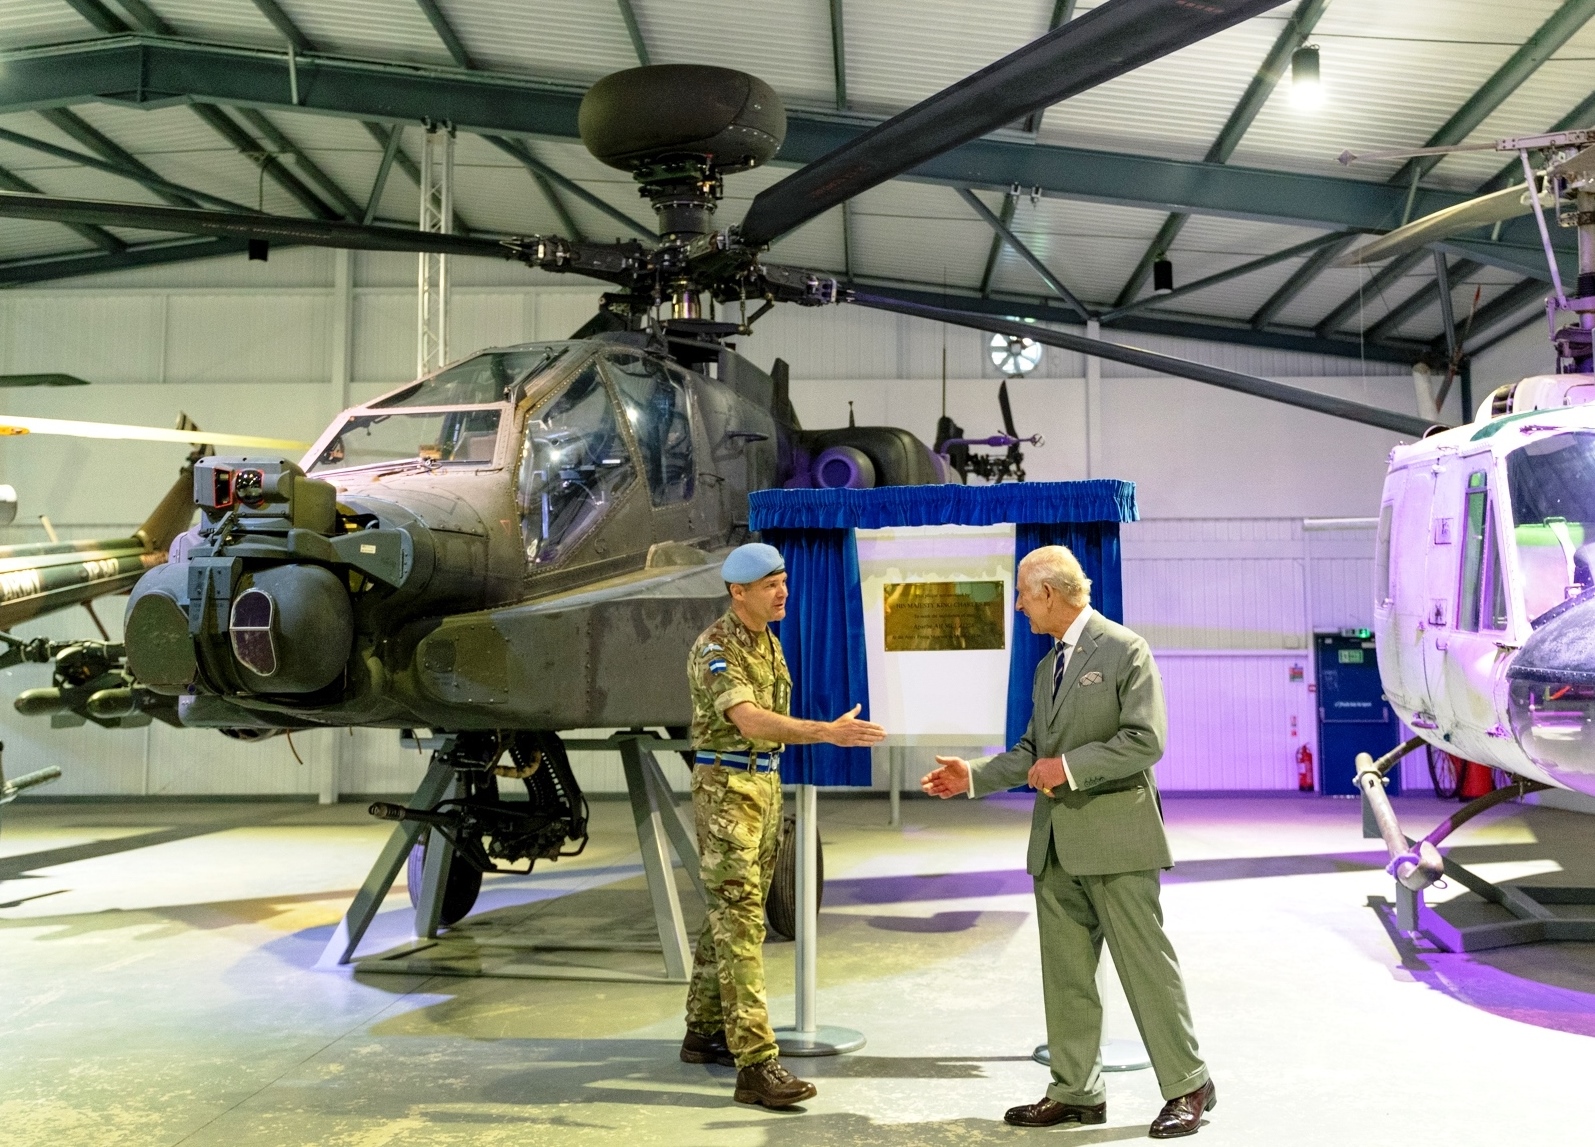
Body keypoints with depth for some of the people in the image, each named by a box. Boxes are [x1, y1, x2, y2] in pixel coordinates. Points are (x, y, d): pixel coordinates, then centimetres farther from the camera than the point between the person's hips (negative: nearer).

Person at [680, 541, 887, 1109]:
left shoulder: (769, 642, 11)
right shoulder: (714, 650, -18)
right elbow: (749, 721, -32)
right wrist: (826, 732, -43)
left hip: (765, 785, 9)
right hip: (725, 789, -9)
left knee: (733, 913, 15)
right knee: (740, 923, -10)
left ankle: (704, 1031, 28)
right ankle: (756, 1064, -10)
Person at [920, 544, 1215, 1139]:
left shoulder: (1125, 650, -7)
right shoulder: (1047, 666, 18)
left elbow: (1146, 741, -15)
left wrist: (1069, 767, -17)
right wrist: (975, 775, 9)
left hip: (1114, 834, -8)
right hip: (1056, 844, 8)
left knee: (1144, 961, -1)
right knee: (1064, 972, 10)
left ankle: (1187, 1085, 14)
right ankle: (1076, 1091, 20)